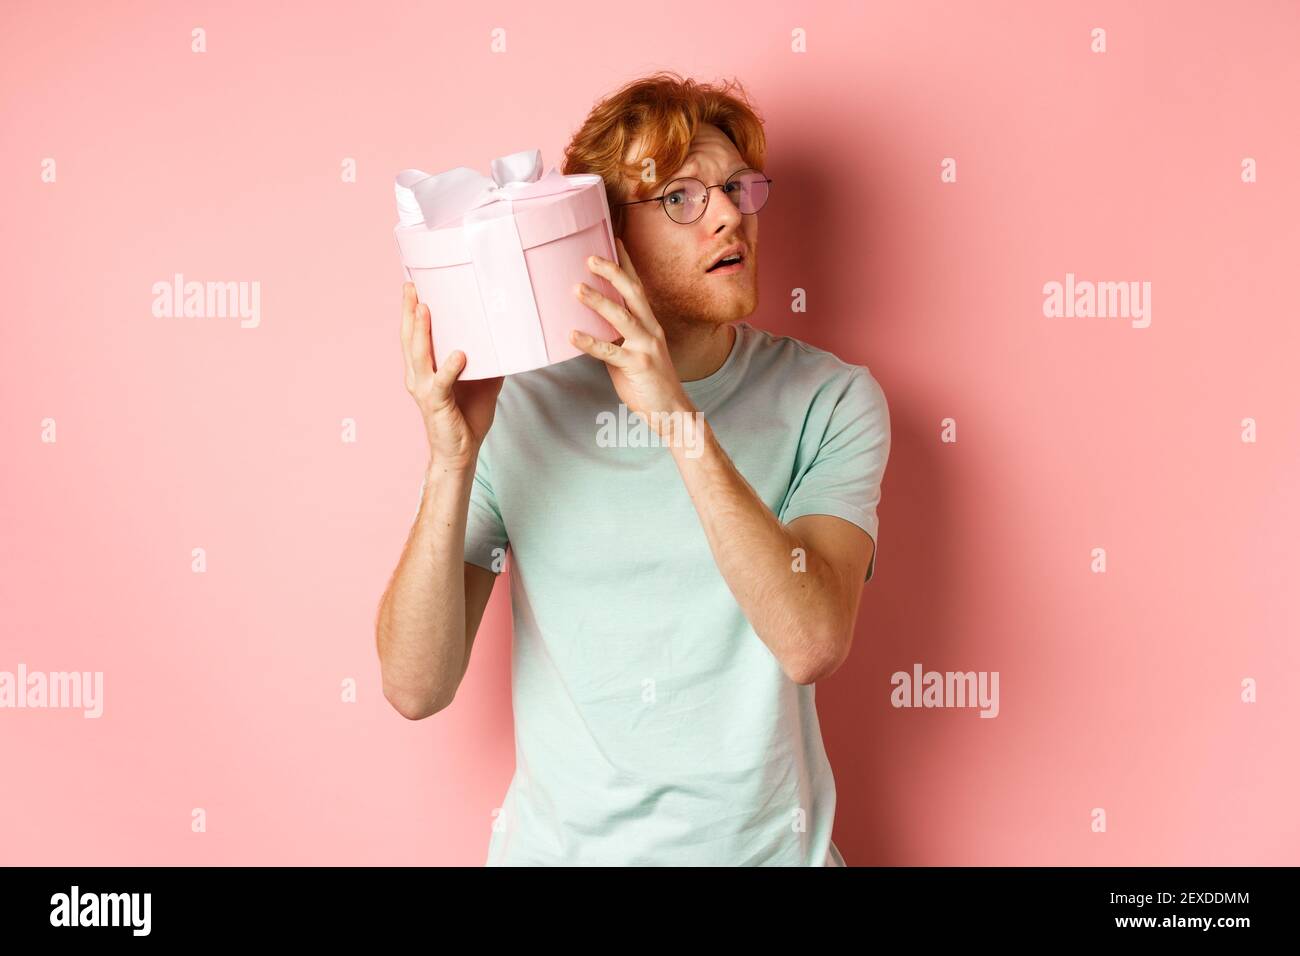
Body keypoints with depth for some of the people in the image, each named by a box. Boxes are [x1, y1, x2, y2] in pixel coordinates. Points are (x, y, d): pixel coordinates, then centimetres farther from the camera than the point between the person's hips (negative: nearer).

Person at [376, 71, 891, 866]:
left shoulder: (831, 400, -5)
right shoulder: (511, 405, -5)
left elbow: (814, 645, -19)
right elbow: (416, 688, -10)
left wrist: (682, 421, -25)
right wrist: (453, 459, -21)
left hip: (764, 842, 0)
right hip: (560, 841, 0)